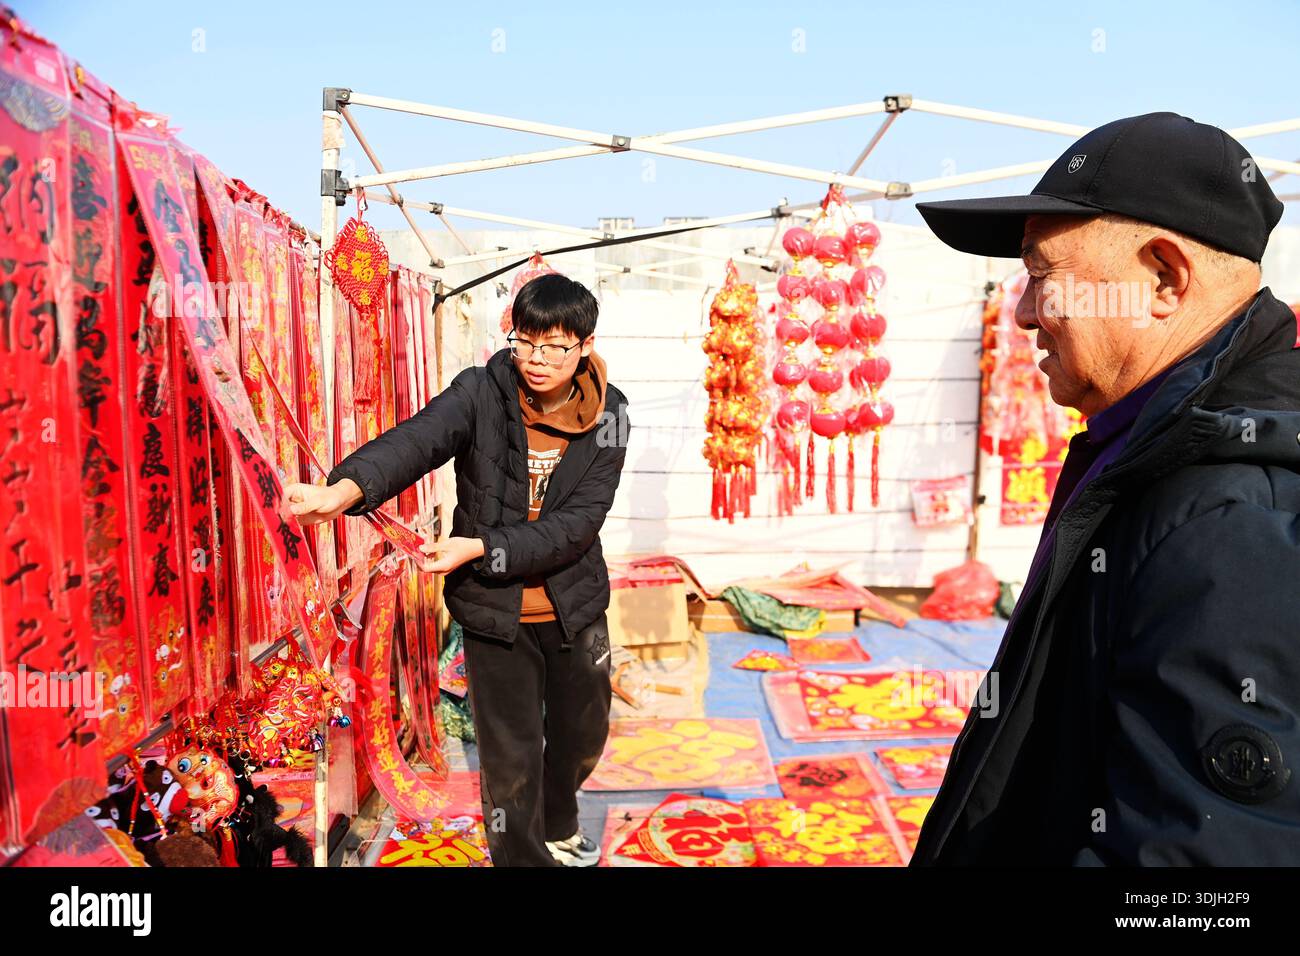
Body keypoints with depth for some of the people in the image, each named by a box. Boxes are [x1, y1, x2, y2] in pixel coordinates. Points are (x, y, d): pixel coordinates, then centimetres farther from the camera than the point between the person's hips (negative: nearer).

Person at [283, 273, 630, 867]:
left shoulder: (606, 415, -9)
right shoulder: (482, 392, -12)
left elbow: (577, 523, -16)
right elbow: (415, 439, -31)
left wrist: (480, 547, -26)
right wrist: (346, 488, -51)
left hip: (575, 608, 3)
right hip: (494, 613, -2)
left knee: (583, 734, 22)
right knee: (510, 761, 4)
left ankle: (557, 827, 54)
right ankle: (524, 854, 33)